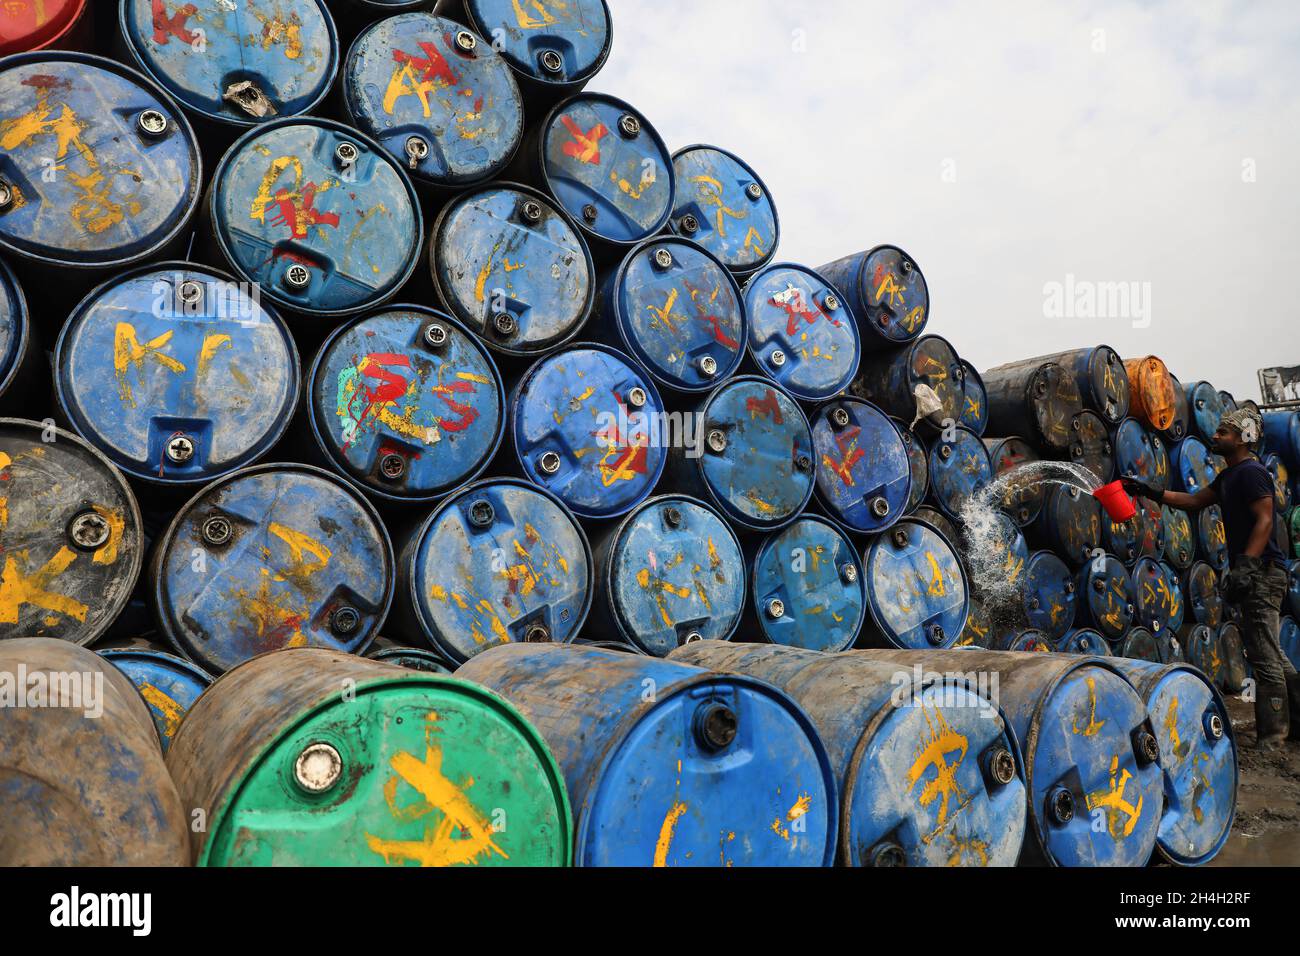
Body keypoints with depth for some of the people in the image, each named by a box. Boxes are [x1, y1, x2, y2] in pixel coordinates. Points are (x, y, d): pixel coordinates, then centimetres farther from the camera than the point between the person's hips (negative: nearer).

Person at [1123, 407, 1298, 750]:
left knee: (1265, 657, -7)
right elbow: (1194, 501, 24)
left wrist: (1245, 565, -27)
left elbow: (1265, 520, -20)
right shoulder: (1229, 476, 17)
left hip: (1263, 572, -10)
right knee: (1270, 654, 16)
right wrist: (1150, 492, 17)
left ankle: (1270, 739, -3)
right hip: (1255, 573, 10)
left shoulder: (1251, 472, -12)